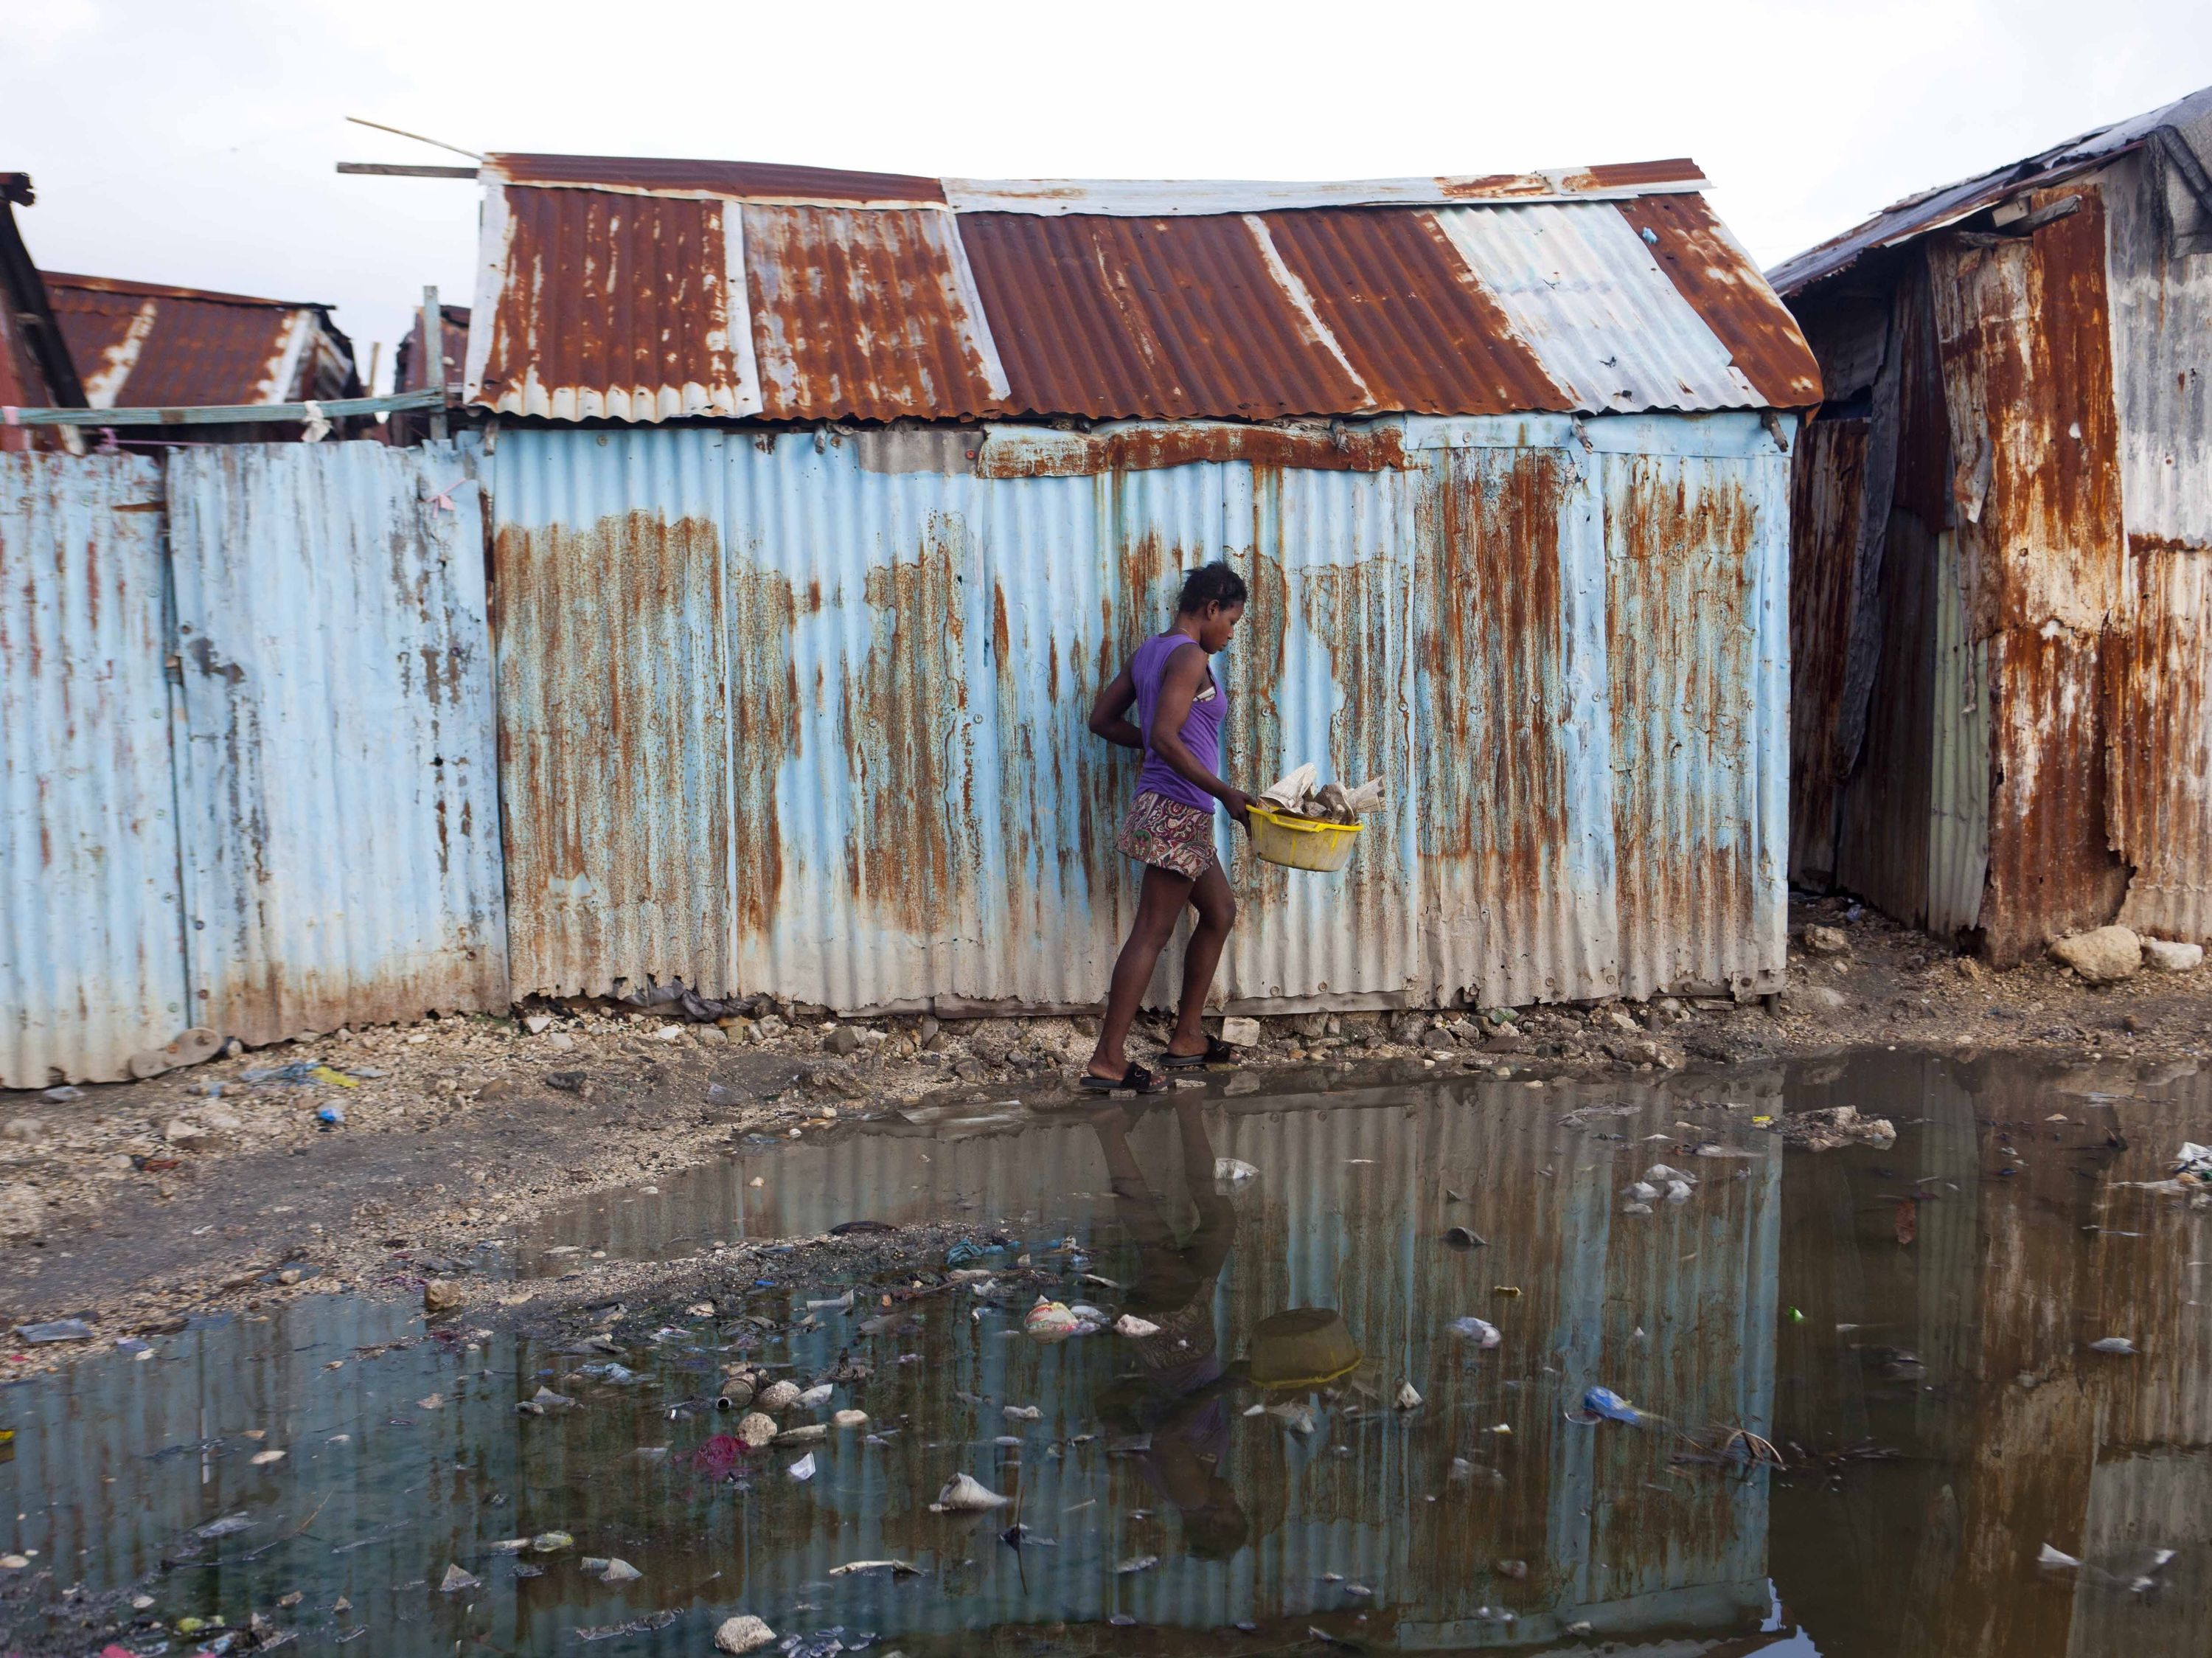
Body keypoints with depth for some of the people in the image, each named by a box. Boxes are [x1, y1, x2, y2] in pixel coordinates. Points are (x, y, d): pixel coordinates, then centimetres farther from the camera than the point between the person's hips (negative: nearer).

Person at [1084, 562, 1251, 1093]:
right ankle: (1107, 1060, -4)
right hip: (1178, 811, -10)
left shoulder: (1149, 651, 14)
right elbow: (1165, 737, -23)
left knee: (1220, 912, 20)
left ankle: (1187, 1038, 25)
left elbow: (1103, 719, 15)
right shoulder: (1190, 656, -14)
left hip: (1178, 813, 10)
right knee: (1152, 933, -7)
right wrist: (1225, 792, -19)